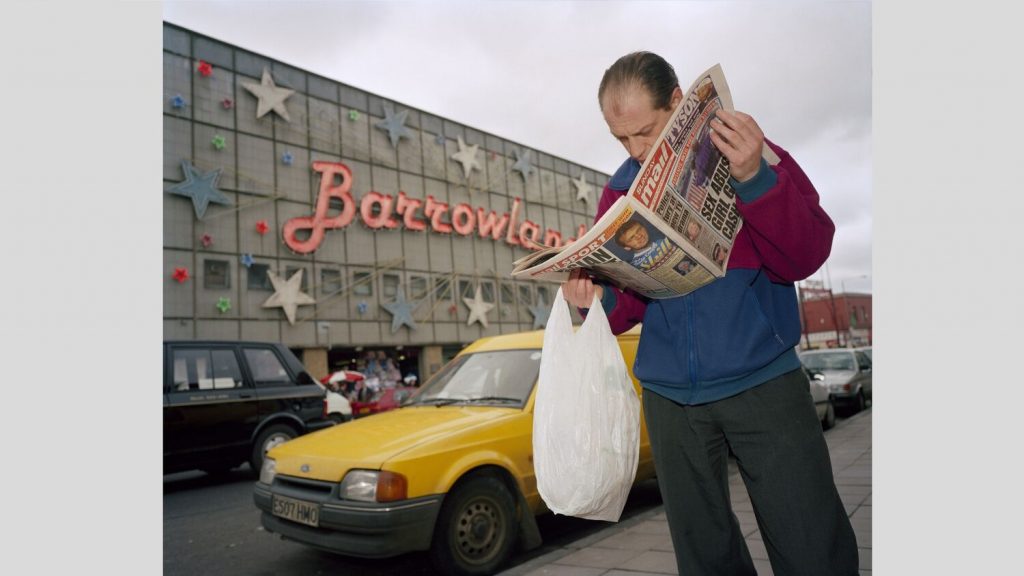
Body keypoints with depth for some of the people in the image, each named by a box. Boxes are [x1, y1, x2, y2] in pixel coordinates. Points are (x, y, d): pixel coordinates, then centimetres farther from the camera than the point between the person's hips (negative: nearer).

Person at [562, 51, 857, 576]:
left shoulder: (747, 154, -3)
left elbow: (804, 258, -12)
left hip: (763, 381, -2)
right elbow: (628, 304, 9)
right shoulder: (618, 193, 5)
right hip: (671, 396, 3)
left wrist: (755, 178, -26)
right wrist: (603, 300, -15)